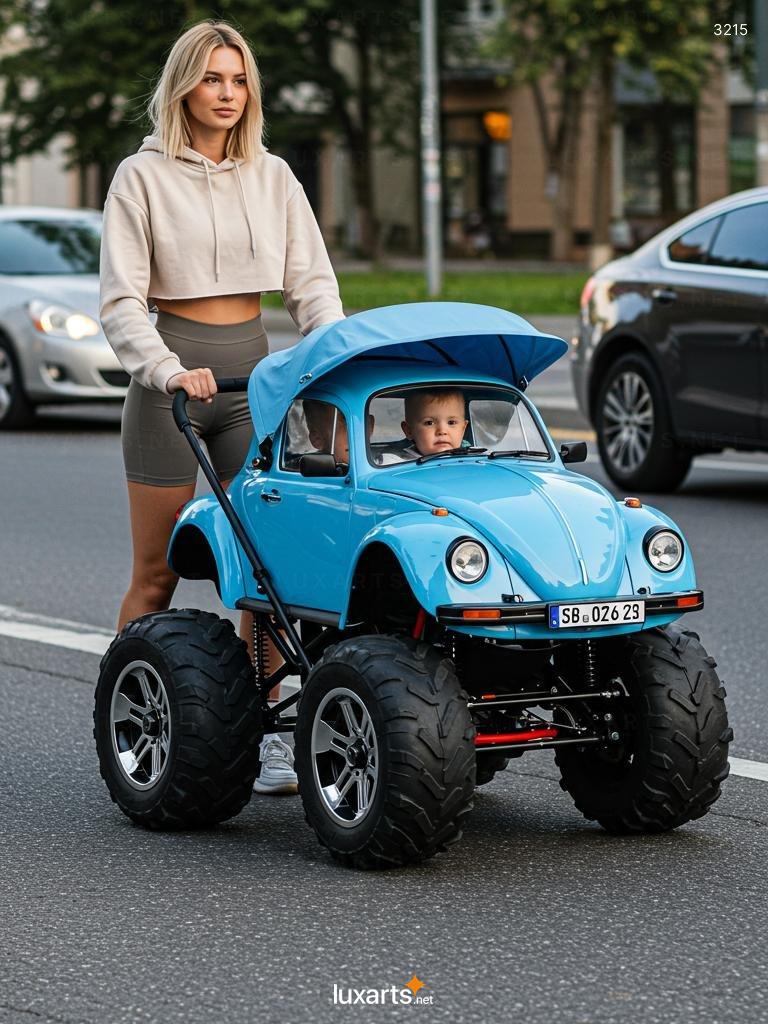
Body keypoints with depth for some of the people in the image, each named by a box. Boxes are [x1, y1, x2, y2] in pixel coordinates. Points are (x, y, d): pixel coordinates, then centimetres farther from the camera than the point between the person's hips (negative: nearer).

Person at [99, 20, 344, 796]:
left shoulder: (273, 177, 9)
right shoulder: (142, 177, -3)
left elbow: (311, 281, 7)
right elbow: (121, 300, -8)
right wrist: (167, 371, -24)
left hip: (251, 373, 3)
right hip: (170, 371, -3)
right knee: (156, 575, 2)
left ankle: (258, 732, 1)